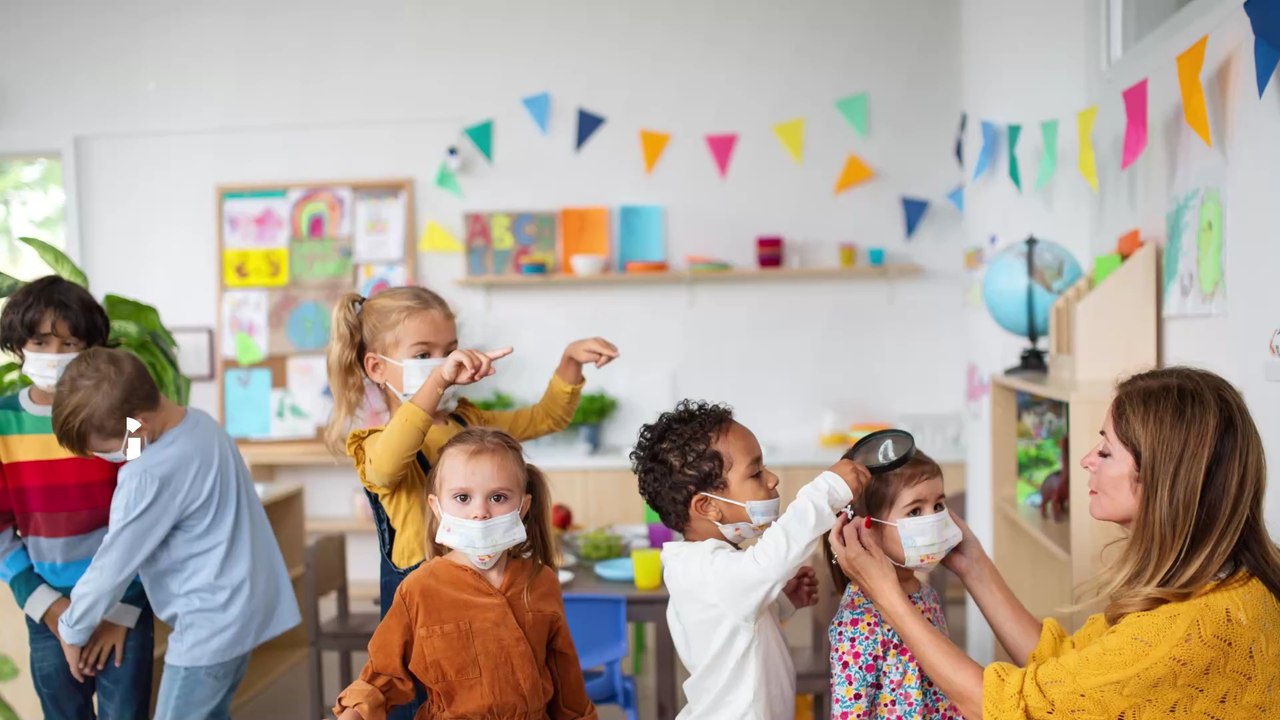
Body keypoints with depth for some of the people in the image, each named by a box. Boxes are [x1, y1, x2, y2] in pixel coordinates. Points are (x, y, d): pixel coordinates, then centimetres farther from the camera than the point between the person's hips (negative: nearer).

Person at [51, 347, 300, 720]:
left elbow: (113, 566, -14)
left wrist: (72, 631, 2)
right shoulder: (200, 423, 1)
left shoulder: (150, 476, -25)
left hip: (209, 625, -9)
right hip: (241, 609, 9)